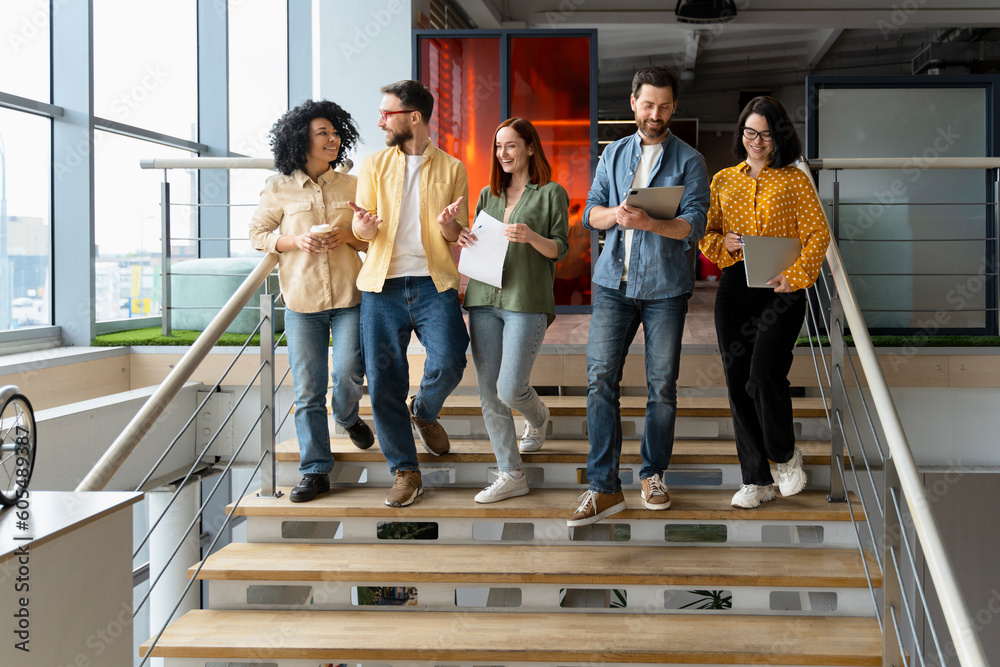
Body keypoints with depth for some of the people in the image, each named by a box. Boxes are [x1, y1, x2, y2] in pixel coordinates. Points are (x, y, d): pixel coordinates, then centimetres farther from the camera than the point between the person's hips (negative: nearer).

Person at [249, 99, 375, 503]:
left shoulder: (351, 186, 7)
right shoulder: (279, 189, 2)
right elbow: (258, 234, 6)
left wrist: (348, 235, -10)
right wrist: (296, 241, -11)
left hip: (350, 295, 1)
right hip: (302, 301, -1)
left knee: (348, 374, -4)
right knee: (307, 389, 1)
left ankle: (347, 416, 34)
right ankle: (315, 471, 9)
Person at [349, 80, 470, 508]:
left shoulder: (451, 169, 9)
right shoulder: (374, 166, 12)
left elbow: (458, 238, 11)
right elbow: (361, 231, 7)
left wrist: (449, 224, -13)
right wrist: (364, 226, -18)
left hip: (433, 283, -1)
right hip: (383, 284, 2)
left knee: (448, 363, -20)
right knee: (384, 383, -2)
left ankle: (424, 411, 15)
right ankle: (405, 470, 12)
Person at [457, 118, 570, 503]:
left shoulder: (551, 193, 4)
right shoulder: (488, 194, 18)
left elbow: (560, 248, -1)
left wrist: (531, 236, -19)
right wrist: (464, 240, 0)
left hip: (527, 301, -5)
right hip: (484, 299, 5)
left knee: (511, 389, -11)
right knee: (488, 392, 1)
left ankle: (538, 417, 26)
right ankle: (511, 475, 10)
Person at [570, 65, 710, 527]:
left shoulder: (689, 161, 2)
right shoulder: (613, 154, 14)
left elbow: (694, 224, -9)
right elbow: (591, 212, 9)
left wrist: (647, 222, -25)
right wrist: (617, 214, -14)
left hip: (665, 286, -2)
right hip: (613, 281, 2)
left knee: (662, 385, 4)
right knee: (601, 379, -6)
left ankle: (653, 474, 22)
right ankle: (604, 487, -2)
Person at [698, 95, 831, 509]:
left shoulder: (795, 180, 4)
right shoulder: (723, 181, 14)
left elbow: (818, 234, -2)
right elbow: (705, 233, 17)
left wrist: (795, 275, -15)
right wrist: (724, 243, -5)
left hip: (780, 289, -4)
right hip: (734, 287, 4)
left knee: (763, 378, -17)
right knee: (738, 384, 2)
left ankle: (786, 455, 11)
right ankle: (756, 480, 12)